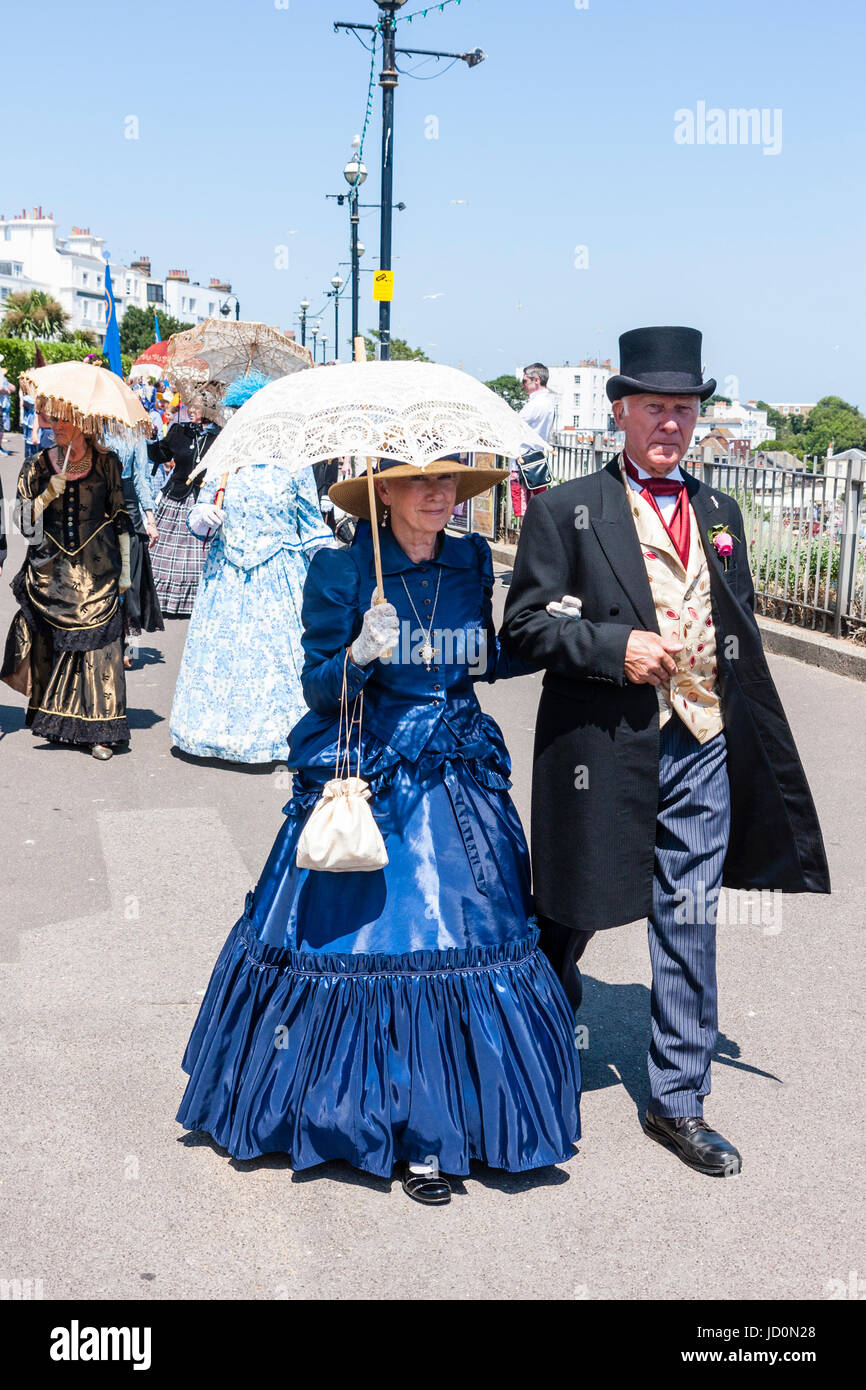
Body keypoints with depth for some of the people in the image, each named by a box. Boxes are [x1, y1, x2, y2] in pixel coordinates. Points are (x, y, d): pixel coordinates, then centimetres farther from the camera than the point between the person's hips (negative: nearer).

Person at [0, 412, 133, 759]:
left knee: (97, 644, -8)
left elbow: (121, 518, 6)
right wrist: (48, 495, -12)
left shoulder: (106, 464, 2)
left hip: (97, 571, -2)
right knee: (50, 644, 3)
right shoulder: (37, 467, 5)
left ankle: (98, 730, -5)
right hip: (51, 571, 2)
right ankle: (53, 722, 16)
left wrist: (125, 568, 5)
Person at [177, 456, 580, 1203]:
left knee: (465, 942, 2)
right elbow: (319, 692, -7)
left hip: (458, 780, 4)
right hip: (363, 782, -4)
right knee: (365, 945, -2)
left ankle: (432, 1129, 16)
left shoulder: (472, 565, 6)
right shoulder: (341, 572, -6)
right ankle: (366, 1113, 16)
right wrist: (359, 656, -26)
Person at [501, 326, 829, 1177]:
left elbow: (740, 630, 18)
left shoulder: (720, 514, 14)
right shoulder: (566, 511, -2)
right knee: (574, 912, 11)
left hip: (702, 748, 4)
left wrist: (750, 739, 13)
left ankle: (677, 1102, 21)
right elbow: (524, 624, -5)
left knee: (689, 926, 8)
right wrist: (614, 647, -17)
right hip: (604, 747, -4)